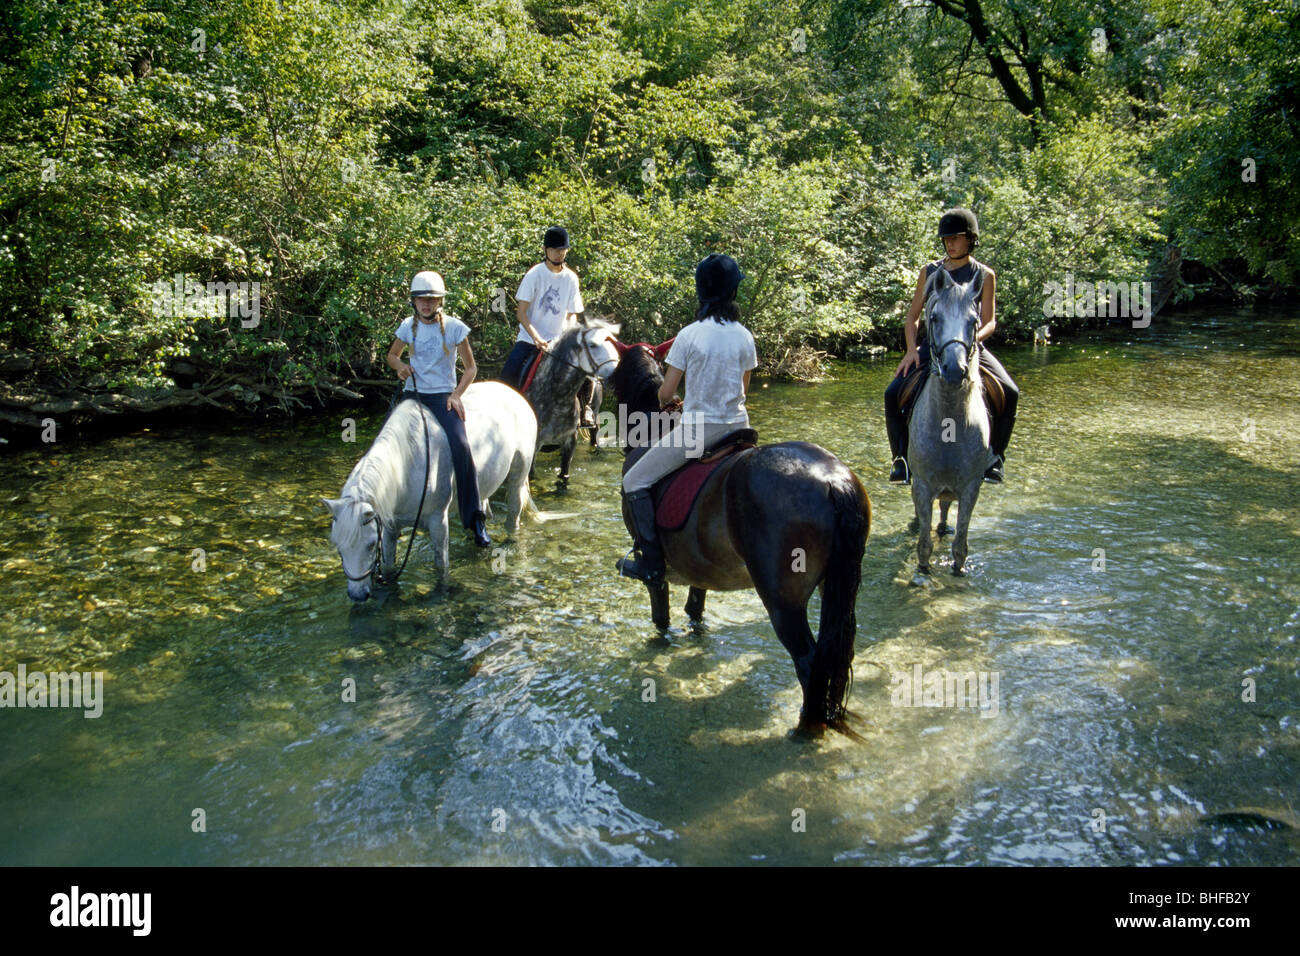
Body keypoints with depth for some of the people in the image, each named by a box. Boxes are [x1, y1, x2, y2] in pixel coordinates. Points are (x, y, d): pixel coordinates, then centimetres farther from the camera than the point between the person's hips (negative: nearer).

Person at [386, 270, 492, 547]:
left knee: (461, 446, -25)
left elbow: (471, 367, 1)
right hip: (412, 393, 4)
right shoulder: (409, 326, 5)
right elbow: (392, 355, 20)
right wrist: (399, 366, -4)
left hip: (442, 396, -4)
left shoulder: (454, 327, -4)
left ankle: (475, 519, -20)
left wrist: (456, 395, -11)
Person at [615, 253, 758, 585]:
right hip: (737, 426, 5)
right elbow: (744, 388, 11)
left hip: (698, 429, -5)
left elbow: (666, 392, -8)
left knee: (635, 482, 6)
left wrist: (664, 402, 15)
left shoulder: (689, 336, -12)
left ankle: (652, 565, 1)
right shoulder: (744, 336, 0)